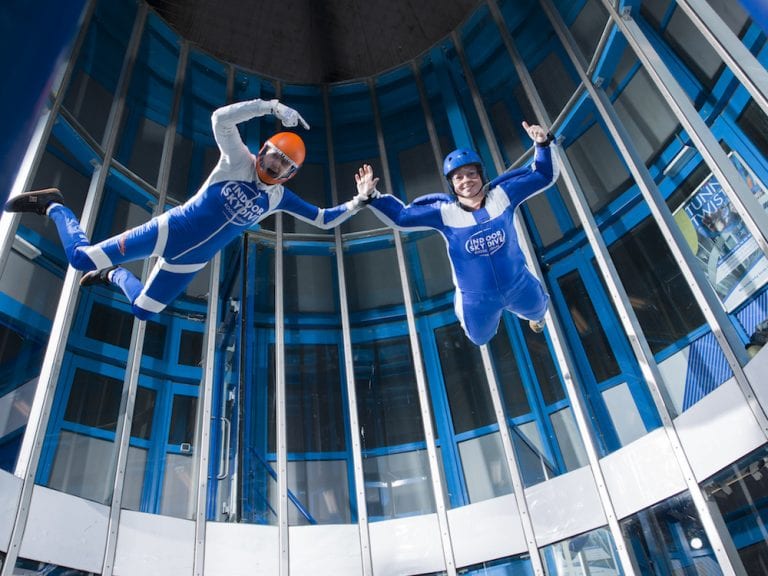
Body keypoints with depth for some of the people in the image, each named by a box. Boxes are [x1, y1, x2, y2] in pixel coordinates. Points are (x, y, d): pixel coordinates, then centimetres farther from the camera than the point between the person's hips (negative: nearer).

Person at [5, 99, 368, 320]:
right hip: (169, 231, -5)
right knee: (81, 257, -9)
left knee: (142, 312, 13)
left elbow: (324, 220, 6)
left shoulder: (279, 198, 1)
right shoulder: (238, 161, -10)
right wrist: (272, 106, -31)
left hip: (190, 262, 5)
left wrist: (356, 203, -4)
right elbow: (220, 117, -26)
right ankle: (53, 205, 19)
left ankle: (114, 276, 42)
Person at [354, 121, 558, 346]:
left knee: (536, 310, 34)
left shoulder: (501, 194, -17)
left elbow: (544, 175, -10)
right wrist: (371, 197, -26)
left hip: (519, 285, 1)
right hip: (477, 299, -1)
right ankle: (493, 315, 64)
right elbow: (400, 216, -14)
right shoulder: (443, 211, -20)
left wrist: (543, 144, -27)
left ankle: (535, 315, 75)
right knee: (480, 339, 26)